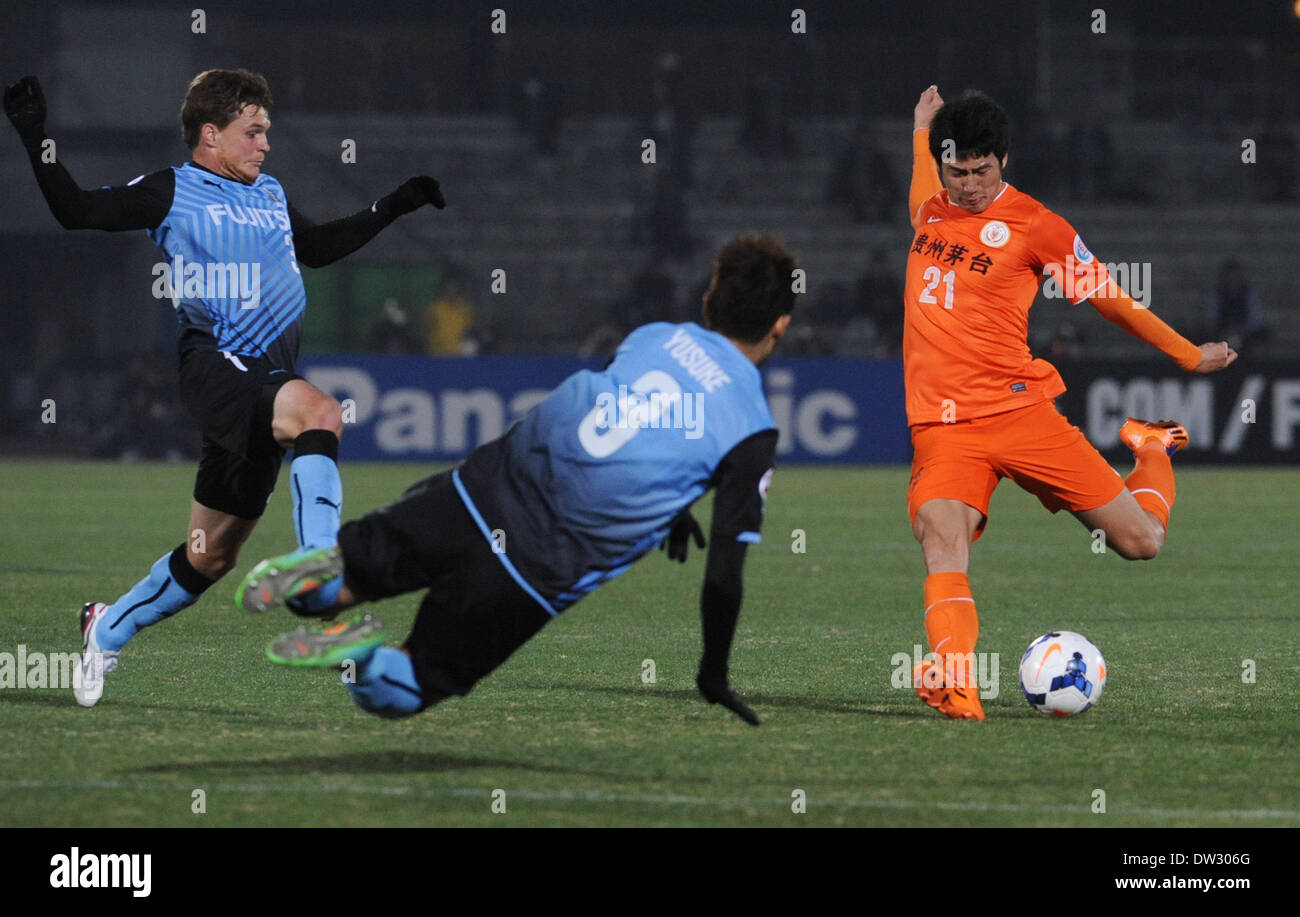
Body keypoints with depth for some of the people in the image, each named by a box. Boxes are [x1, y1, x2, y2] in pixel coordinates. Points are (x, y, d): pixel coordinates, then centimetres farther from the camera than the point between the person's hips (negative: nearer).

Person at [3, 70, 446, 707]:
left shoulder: (270, 195, 21)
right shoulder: (172, 192, 2)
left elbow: (317, 247, 38)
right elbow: (77, 211, -4)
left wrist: (393, 208, 34)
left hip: (267, 377, 7)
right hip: (215, 364, -7)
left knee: (211, 555, 8)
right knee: (321, 414, -34)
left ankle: (107, 629, 28)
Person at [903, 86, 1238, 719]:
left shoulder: (1032, 225, -1)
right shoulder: (931, 209, 14)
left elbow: (1106, 297, 9)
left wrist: (1189, 356, 15)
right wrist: (922, 128, 56)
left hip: (1018, 407, -3)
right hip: (941, 425, 3)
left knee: (1139, 540, -1)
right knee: (941, 542, -28)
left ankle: (1153, 452, 33)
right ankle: (954, 684, -43)